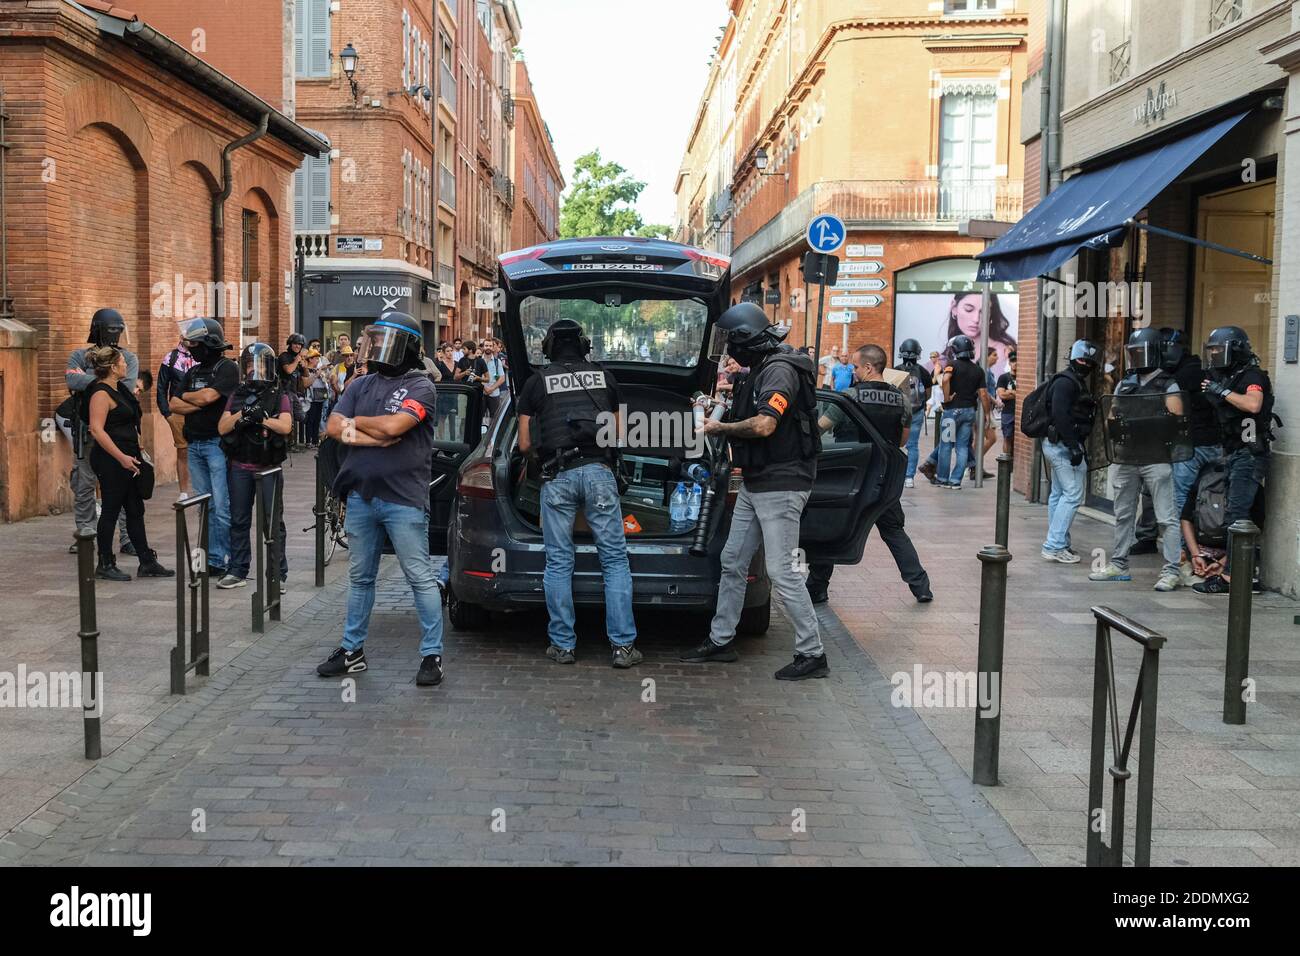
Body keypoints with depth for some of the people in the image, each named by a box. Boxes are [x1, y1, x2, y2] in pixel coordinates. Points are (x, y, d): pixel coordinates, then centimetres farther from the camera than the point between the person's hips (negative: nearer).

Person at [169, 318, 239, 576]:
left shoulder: (227, 368, -6)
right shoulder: (193, 372, 16)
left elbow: (208, 396, -18)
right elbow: (174, 405, 11)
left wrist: (187, 396, 1)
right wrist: (200, 404, -6)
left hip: (218, 444, -8)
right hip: (195, 445, 8)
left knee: (222, 506, -8)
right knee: (206, 506, 10)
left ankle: (226, 561, -3)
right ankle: (212, 559, 15)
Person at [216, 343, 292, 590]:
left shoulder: (279, 394, -1)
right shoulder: (238, 395, 10)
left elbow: (286, 426, -14)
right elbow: (222, 428, 2)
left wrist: (261, 418, -24)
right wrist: (242, 414, -13)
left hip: (269, 467, -4)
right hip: (240, 467, 4)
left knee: (273, 522, 2)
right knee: (239, 520, 10)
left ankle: (278, 574, 8)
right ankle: (237, 571, 20)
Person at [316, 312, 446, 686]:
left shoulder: (419, 386, -6)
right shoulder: (361, 385, 12)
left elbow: (393, 425, -22)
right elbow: (333, 427, 2)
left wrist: (355, 423, -4)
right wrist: (375, 438, -10)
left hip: (403, 499, -6)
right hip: (361, 496, 6)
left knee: (421, 578, -1)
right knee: (360, 577, 15)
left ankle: (432, 654, 7)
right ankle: (352, 650, 26)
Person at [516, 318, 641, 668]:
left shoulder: (537, 382, 9)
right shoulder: (603, 376, 14)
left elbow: (524, 444, 11)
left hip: (557, 477, -1)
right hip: (599, 471, 1)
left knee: (558, 563, 7)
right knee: (615, 559, 4)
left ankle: (562, 645, 10)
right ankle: (623, 645, 1)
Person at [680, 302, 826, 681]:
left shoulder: (780, 370, -17)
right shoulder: (759, 370, 15)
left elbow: (763, 426, -27)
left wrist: (721, 429, -12)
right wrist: (719, 414, 10)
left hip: (780, 486, -10)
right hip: (754, 484, 10)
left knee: (782, 571, -8)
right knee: (733, 561, 14)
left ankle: (812, 654, 1)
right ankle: (720, 641, 25)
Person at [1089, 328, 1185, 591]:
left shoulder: (1167, 385, -2)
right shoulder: (1124, 384, 14)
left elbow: (1176, 421, -12)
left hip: (1156, 459, -6)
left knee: (1166, 517, -5)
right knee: (1124, 515, 14)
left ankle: (1172, 571, -3)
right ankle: (1118, 564, 24)